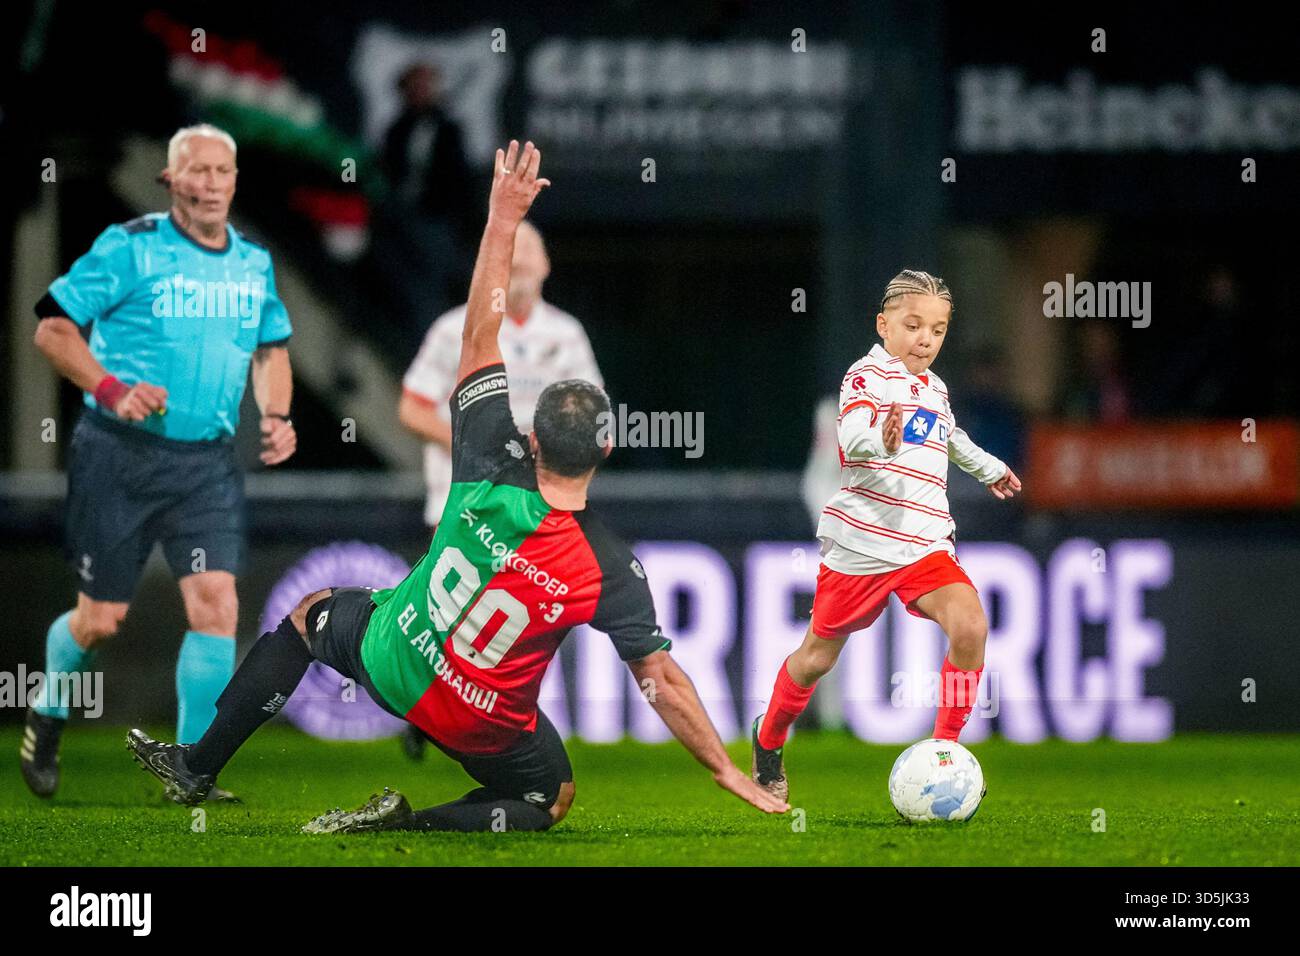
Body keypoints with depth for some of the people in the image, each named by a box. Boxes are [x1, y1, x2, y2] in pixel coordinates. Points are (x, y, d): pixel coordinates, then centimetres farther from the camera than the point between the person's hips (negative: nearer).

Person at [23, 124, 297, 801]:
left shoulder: (253, 262, 9)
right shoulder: (130, 247, -8)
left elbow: (272, 349, 24)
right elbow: (52, 327, -7)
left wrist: (274, 415, 6)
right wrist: (111, 389, -20)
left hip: (208, 463, 4)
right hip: (119, 457, -4)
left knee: (216, 605, -12)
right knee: (101, 618, 2)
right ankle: (49, 715, 35)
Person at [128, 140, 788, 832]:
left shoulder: (491, 479, -23)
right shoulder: (610, 570, -25)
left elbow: (480, 338, -19)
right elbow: (663, 683, -21)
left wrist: (504, 218, -15)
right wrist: (726, 771, -10)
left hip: (389, 661, 2)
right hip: (482, 728, -2)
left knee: (310, 614, 31)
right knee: (554, 798, 24)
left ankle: (196, 769, 37)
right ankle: (413, 825, -3)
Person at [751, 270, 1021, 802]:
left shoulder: (933, 388, 13)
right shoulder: (868, 375, -9)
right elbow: (852, 436, -30)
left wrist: (988, 468, 52)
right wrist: (882, 440, -52)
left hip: (924, 545, 5)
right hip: (861, 539, -5)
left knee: (969, 625, -20)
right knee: (819, 654, 9)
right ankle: (768, 740, 36)